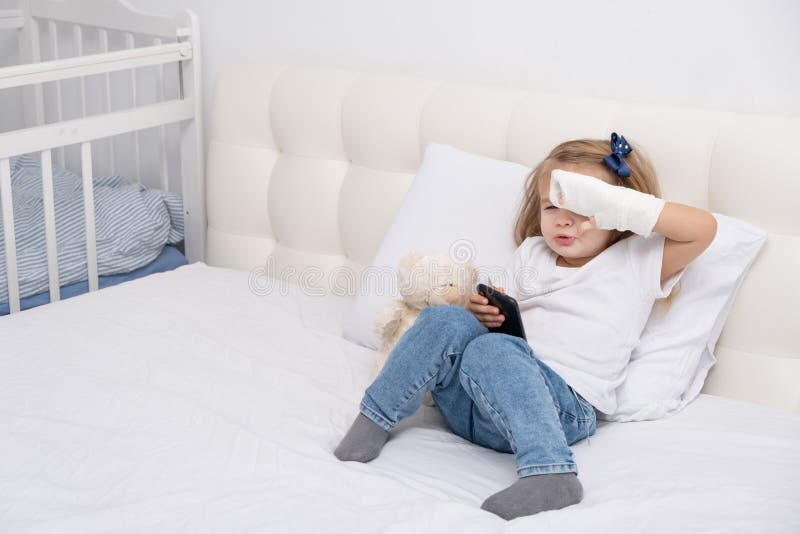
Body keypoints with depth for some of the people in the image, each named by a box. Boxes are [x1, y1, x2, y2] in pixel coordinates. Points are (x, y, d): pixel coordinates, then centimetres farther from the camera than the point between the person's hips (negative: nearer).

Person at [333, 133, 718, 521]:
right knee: (446, 321, -22)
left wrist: (612, 201, -15)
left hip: (562, 408, -5)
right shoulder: (532, 252, 23)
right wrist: (485, 312, 2)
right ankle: (375, 418, -14)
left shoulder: (636, 262, 6)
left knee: (491, 351, -35)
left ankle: (549, 474, -46)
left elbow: (702, 228, -8)